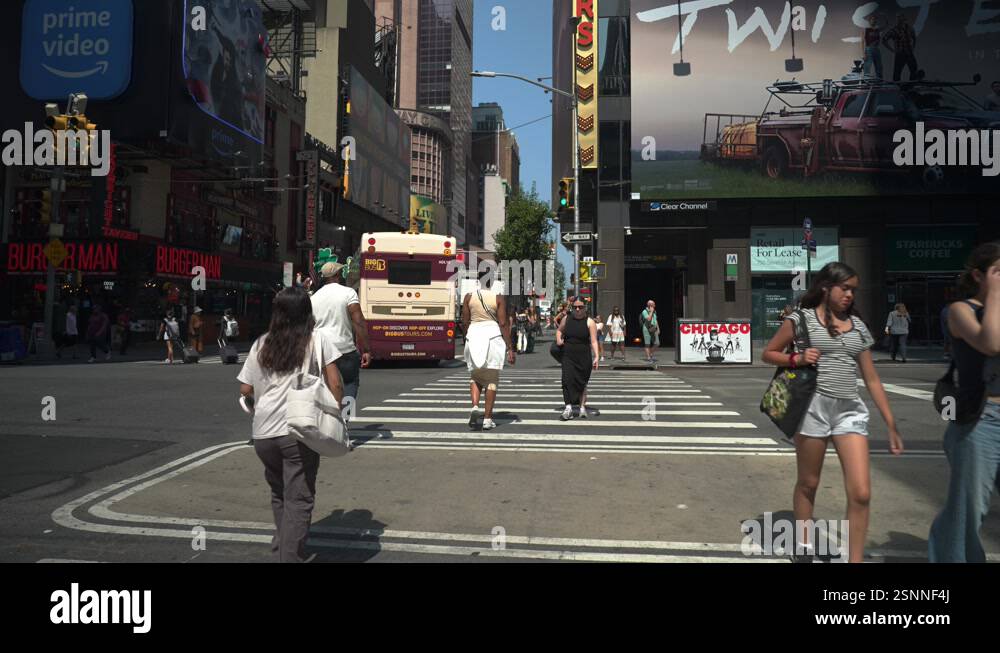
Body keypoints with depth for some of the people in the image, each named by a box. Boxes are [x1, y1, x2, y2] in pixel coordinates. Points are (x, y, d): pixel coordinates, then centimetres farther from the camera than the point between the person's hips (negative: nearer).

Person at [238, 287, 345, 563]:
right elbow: (335, 384, -2)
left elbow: (245, 390, 14)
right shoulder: (319, 338, 2)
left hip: (264, 432, 5)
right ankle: (291, 556, 0)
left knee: (279, 494, 23)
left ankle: (282, 548, 36)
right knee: (298, 500, 2)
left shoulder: (261, 344, 13)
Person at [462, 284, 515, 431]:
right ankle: (487, 419, 5)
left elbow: (464, 322, 6)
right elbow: (503, 324, -5)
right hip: (492, 335, -2)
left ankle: (475, 407, -8)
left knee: (475, 377, 17)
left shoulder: (469, 297, 5)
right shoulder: (498, 298, -1)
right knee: (492, 379, 7)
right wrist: (510, 348, -2)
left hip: (473, 334, 2)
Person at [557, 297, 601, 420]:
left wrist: (597, 356, -17)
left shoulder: (589, 322, -4)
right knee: (567, 380, -11)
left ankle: (582, 407, 23)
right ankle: (568, 408, -13)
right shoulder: (566, 319, 6)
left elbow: (594, 341, -8)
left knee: (582, 383, 9)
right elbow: (559, 330, 26)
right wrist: (558, 339, 5)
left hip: (584, 357, -2)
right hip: (568, 356, 2)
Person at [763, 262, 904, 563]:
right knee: (808, 483, 10)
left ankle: (856, 559, 6)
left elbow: (872, 379, 12)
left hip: (850, 410, 3)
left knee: (861, 493, -6)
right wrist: (797, 359, -13)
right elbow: (769, 354, 7)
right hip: (813, 406, -3)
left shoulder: (858, 326, 10)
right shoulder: (801, 319, 0)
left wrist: (891, 424, 10)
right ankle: (804, 545, 31)